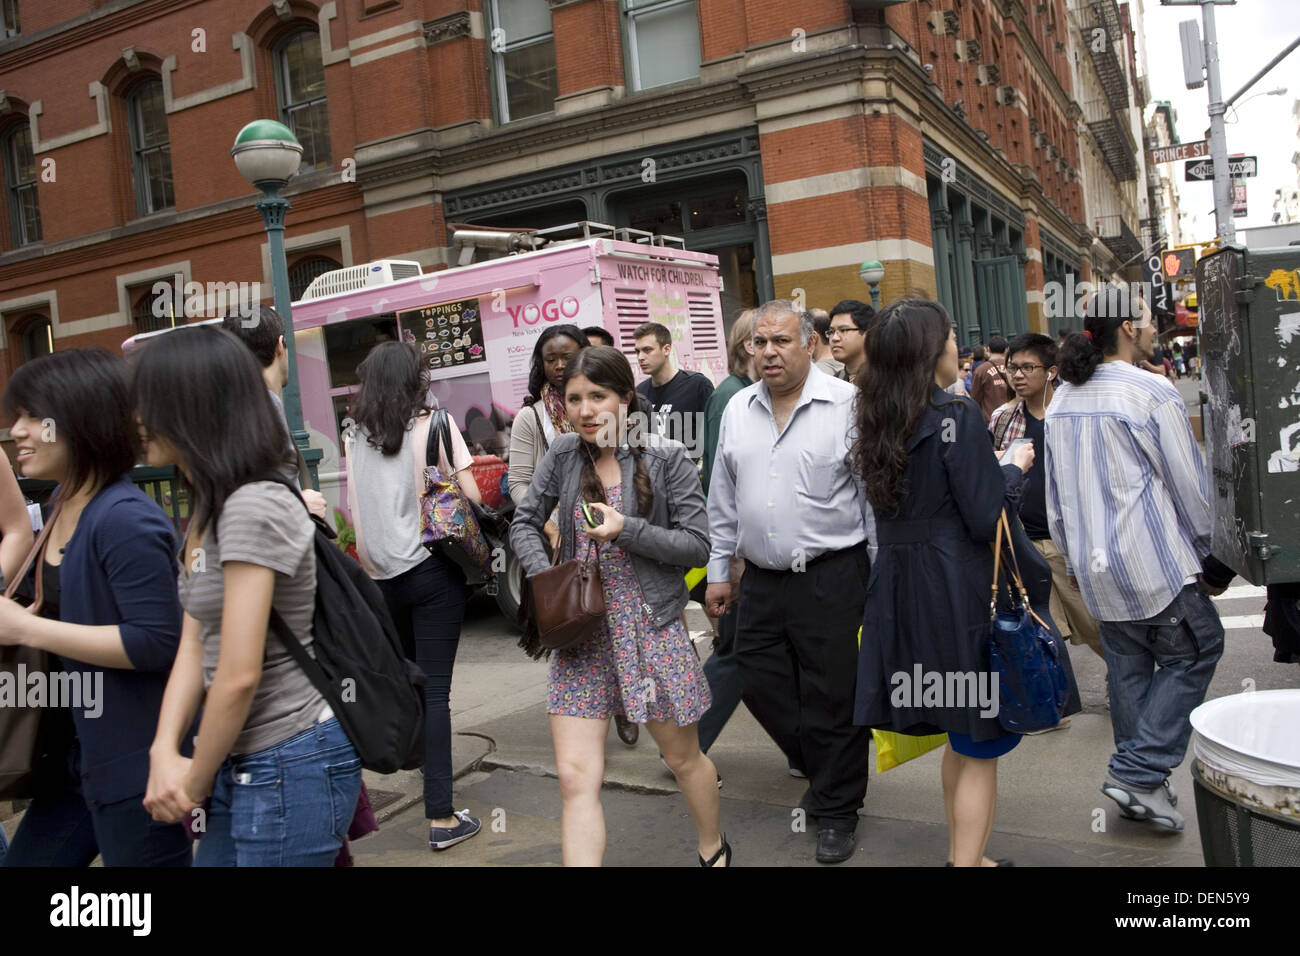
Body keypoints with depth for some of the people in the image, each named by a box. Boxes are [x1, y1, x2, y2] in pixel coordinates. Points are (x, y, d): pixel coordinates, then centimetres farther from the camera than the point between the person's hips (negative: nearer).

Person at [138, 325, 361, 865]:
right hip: (243, 766, 9)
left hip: (291, 766, -9)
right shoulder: (207, 510, 10)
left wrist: (195, 783, -9)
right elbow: (193, 645, 6)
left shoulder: (253, 507, -20)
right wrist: (165, 752, -7)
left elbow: (239, 675, -22)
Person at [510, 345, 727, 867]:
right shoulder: (562, 457, 2)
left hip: (652, 629, -2)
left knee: (684, 758, 17)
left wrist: (625, 530, -19)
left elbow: (696, 545, -7)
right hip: (581, 632, 2)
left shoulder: (665, 458, -6)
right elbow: (524, 524, 10)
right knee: (576, 778, -6)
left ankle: (713, 849, 45)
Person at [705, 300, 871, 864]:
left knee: (831, 696, 4)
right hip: (760, 580, 6)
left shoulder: (846, 404, -7)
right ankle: (820, 767, 38)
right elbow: (723, 500, 14)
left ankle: (836, 809, 24)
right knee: (760, 685, 12)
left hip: (831, 577, -5)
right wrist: (719, 571, 14)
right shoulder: (737, 410, 9)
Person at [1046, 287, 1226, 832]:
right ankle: (1138, 772, 0)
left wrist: (1073, 560, 21)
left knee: (1128, 666, 15)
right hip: (1153, 562, -7)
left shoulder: (1061, 400, 8)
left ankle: (1138, 784, 23)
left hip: (1097, 565, 7)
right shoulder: (1152, 394, -13)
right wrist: (1209, 553, 5)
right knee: (1193, 654, 7)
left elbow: (1056, 495, 13)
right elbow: (1189, 484, -8)